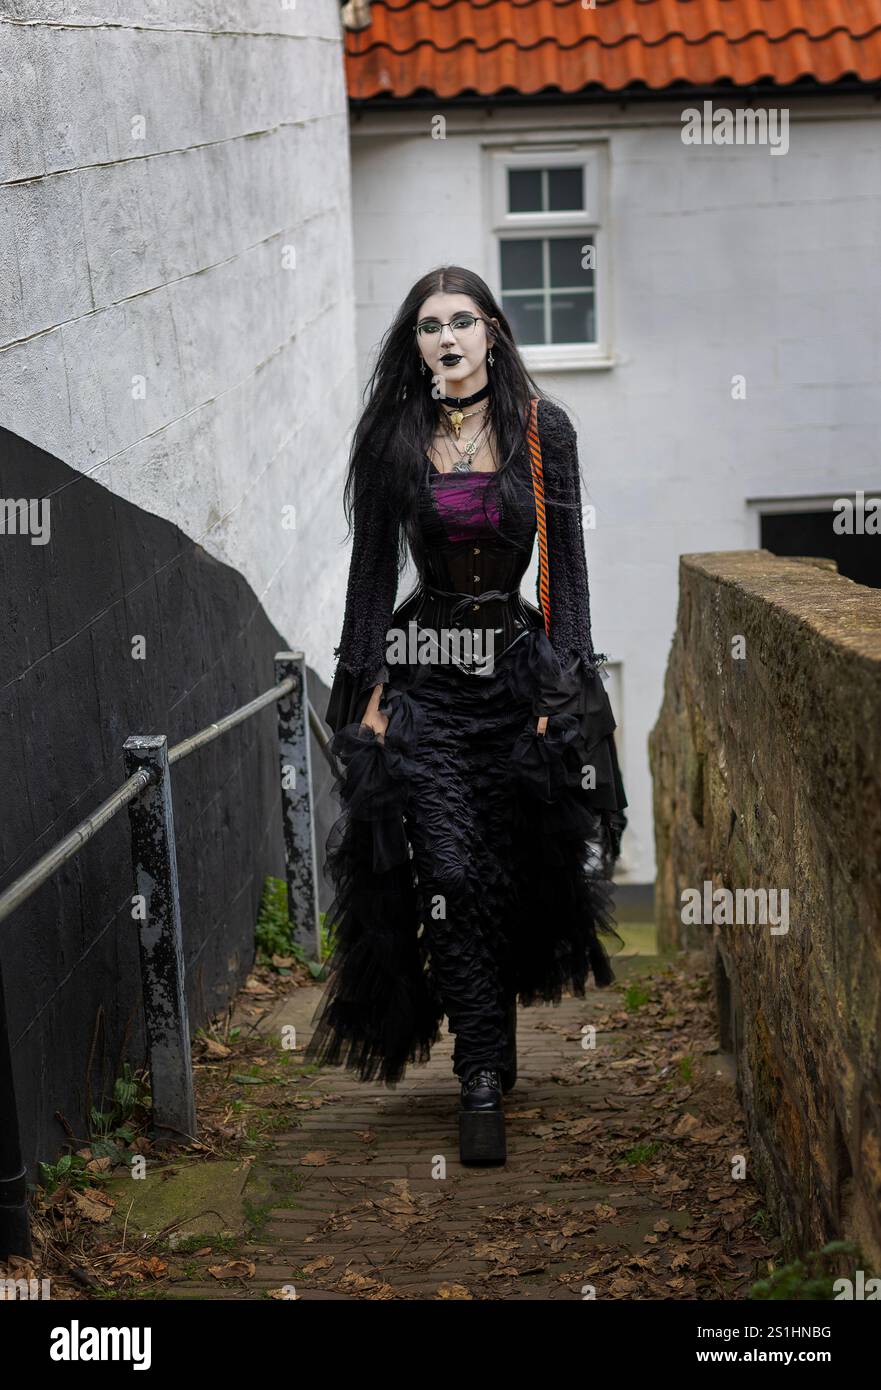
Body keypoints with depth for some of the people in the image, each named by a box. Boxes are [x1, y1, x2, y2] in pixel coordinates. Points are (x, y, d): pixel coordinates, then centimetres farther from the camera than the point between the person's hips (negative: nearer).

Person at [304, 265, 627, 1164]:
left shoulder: (540, 430, 0)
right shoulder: (392, 438, 1)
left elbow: (565, 563, 1)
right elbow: (373, 570, 5)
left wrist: (564, 684, -5)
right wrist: (369, 687, 0)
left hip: (520, 666, 1)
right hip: (427, 673, 0)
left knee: (517, 865, 8)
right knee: (450, 877, -7)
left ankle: (487, 1058, 29)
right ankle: (483, 1076, -2)